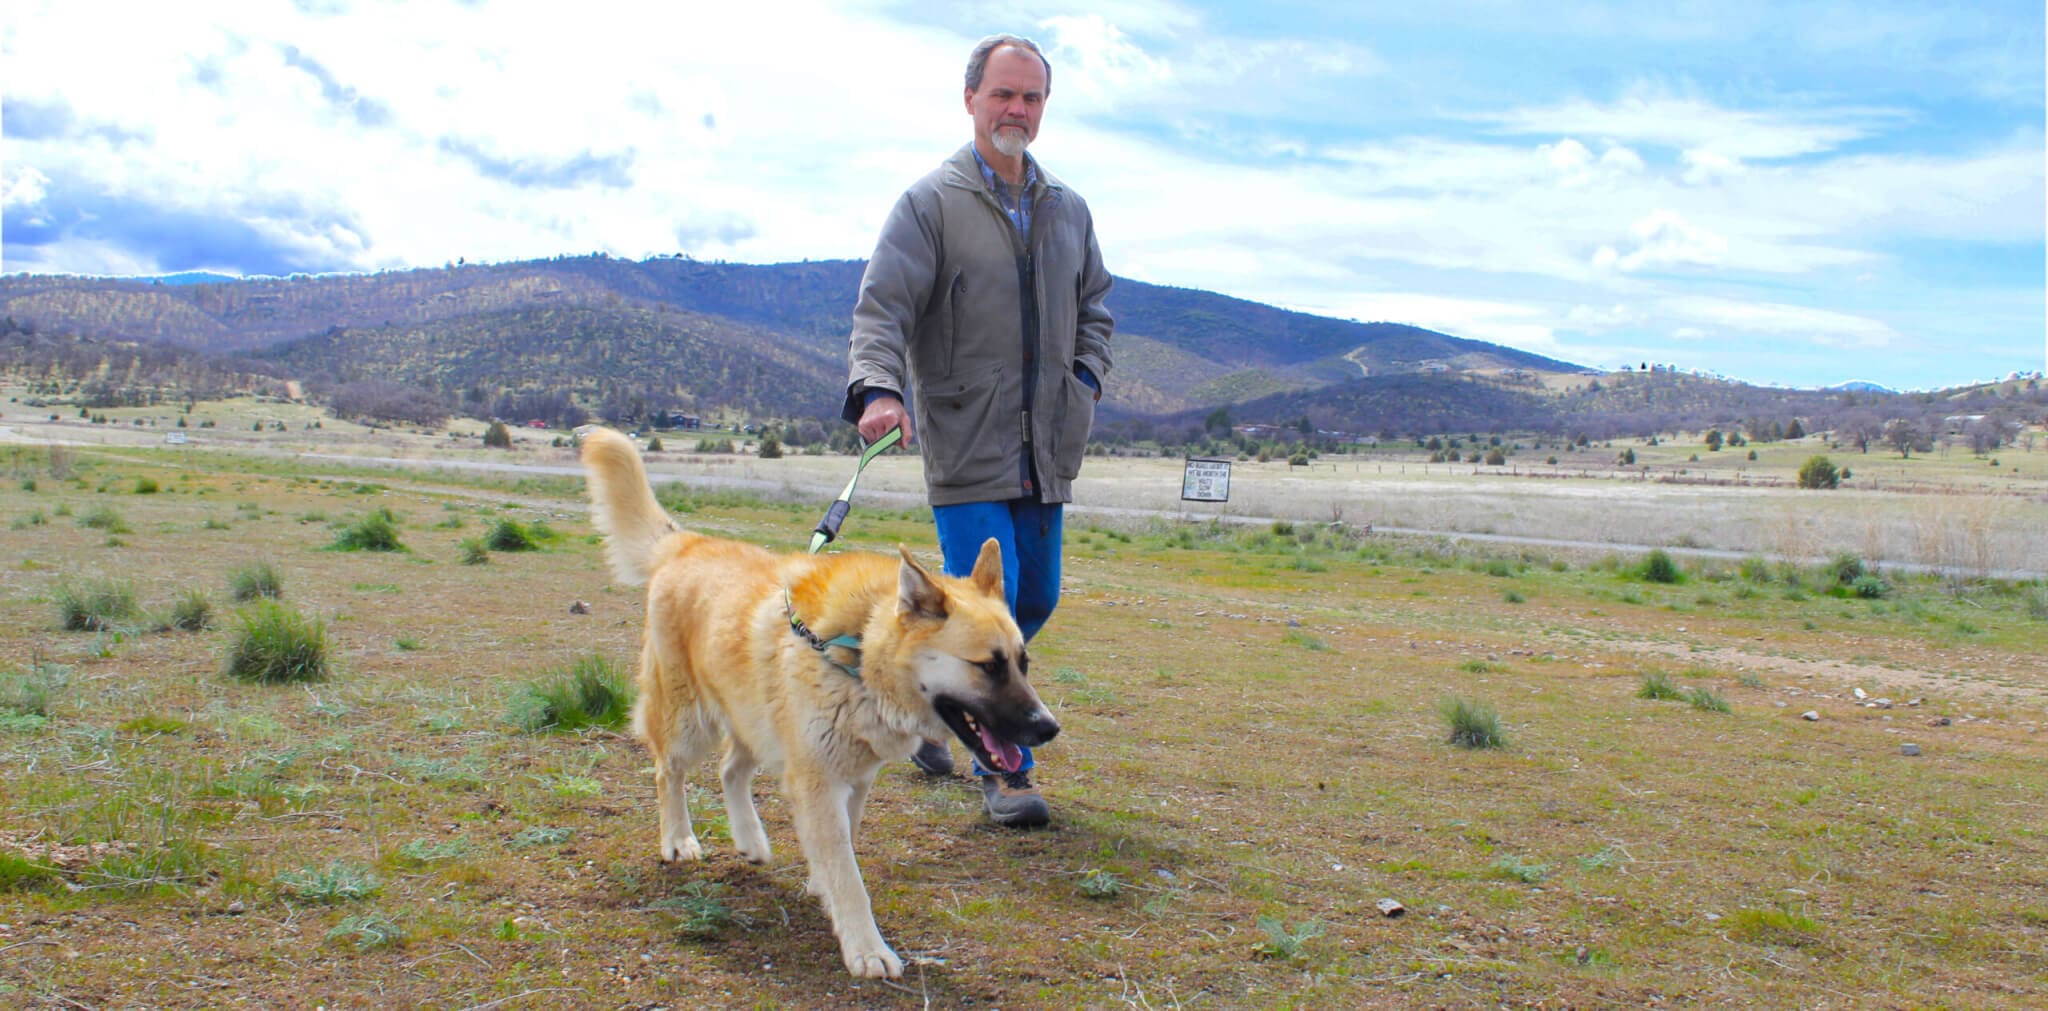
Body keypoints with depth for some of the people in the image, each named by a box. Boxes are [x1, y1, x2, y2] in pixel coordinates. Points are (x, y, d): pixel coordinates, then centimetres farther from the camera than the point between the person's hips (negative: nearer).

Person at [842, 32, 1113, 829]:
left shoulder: (1067, 210, 15)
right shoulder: (930, 203, -3)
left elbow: (1093, 309, 25)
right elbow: (882, 306, -13)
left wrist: (1086, 381, 7)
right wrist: (877, 388, -30)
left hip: (1044, 449, 6)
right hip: (965, 444, -6)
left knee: (1036, 598, 12)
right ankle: (1003, 770, 4)